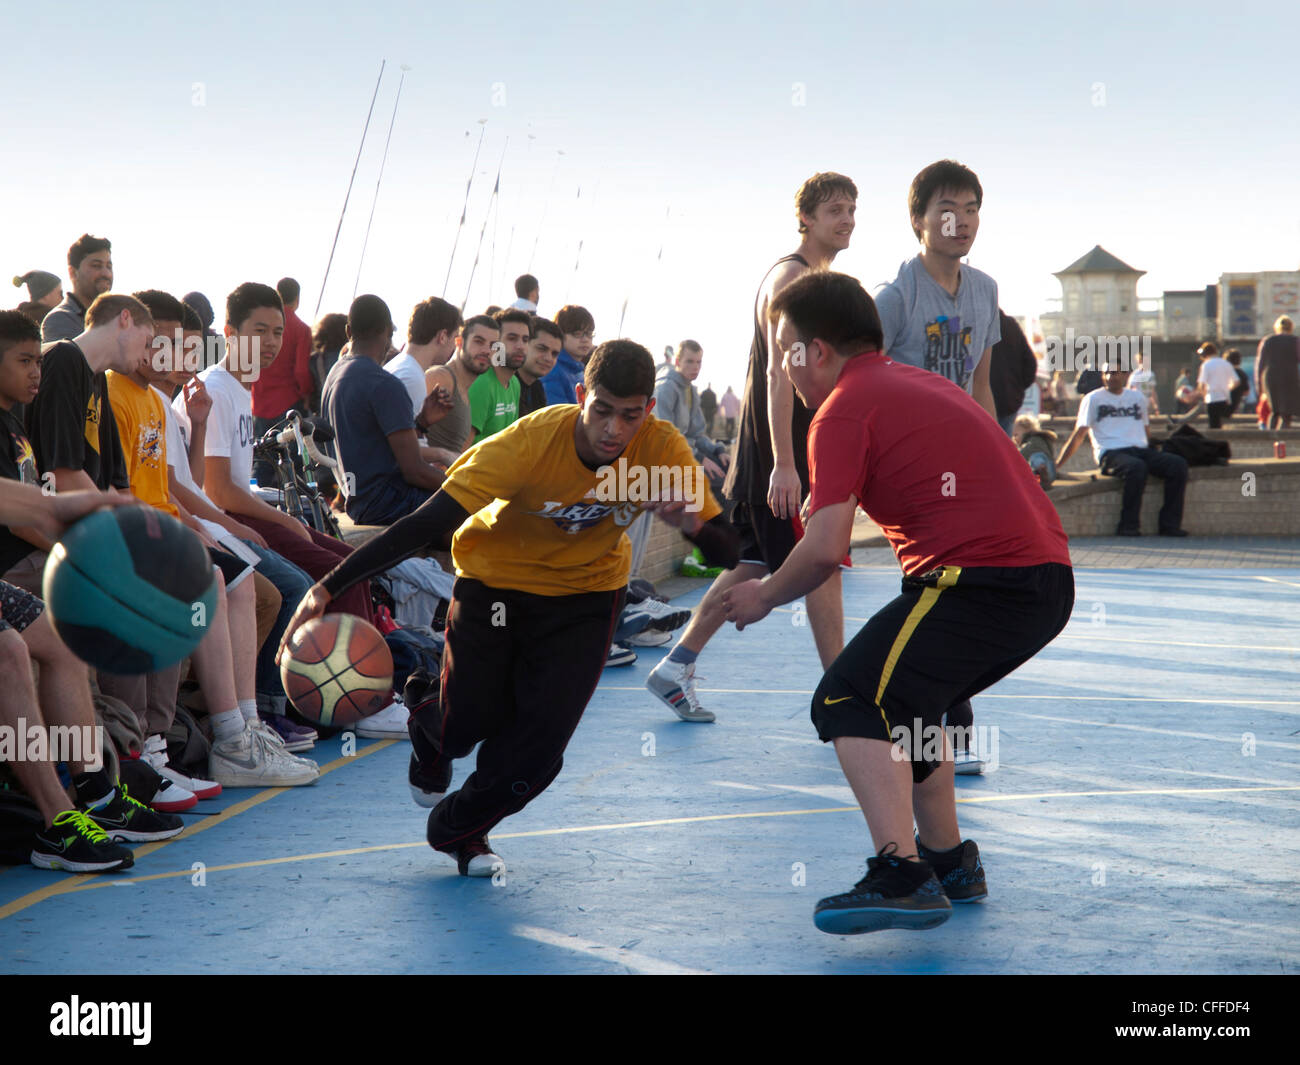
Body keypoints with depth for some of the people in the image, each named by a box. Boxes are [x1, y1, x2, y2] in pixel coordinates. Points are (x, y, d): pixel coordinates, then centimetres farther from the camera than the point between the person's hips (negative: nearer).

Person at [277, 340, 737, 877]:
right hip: (495, 580, -2)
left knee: (542, 738, -10)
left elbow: (726, 551, -21)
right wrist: (329, 587, -36)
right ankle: (427, 710, 37)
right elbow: (426, 523, -31)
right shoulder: (529, 441, -32)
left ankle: (460, 827, 19)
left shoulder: (661, 448, -24)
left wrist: (691, 521, -45)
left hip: (586, 592, 2)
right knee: (471, 720, -3)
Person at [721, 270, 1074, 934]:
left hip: (982, 576, -9)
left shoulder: (844, 408, -4)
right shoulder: (917, 382, 23)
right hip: (1048, 576, 9)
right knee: (902, 703, 23)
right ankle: (950, 863, 28)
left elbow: (825, 550, -11)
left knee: (849, 702, -9)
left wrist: (764, 597, 6)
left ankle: (902, 877, -20)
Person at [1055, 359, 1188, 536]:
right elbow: (1078, 435, 6)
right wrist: (1056, 465, -1)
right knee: (1137, 467, -38)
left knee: (1178, 464, -21)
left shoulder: (1138, 397, 23)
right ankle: (1129, 525, -32)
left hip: (1140, 450, 5)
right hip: (1110, 453, -5)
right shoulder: (1093, 399, 10)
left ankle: (1170, 524, -21)